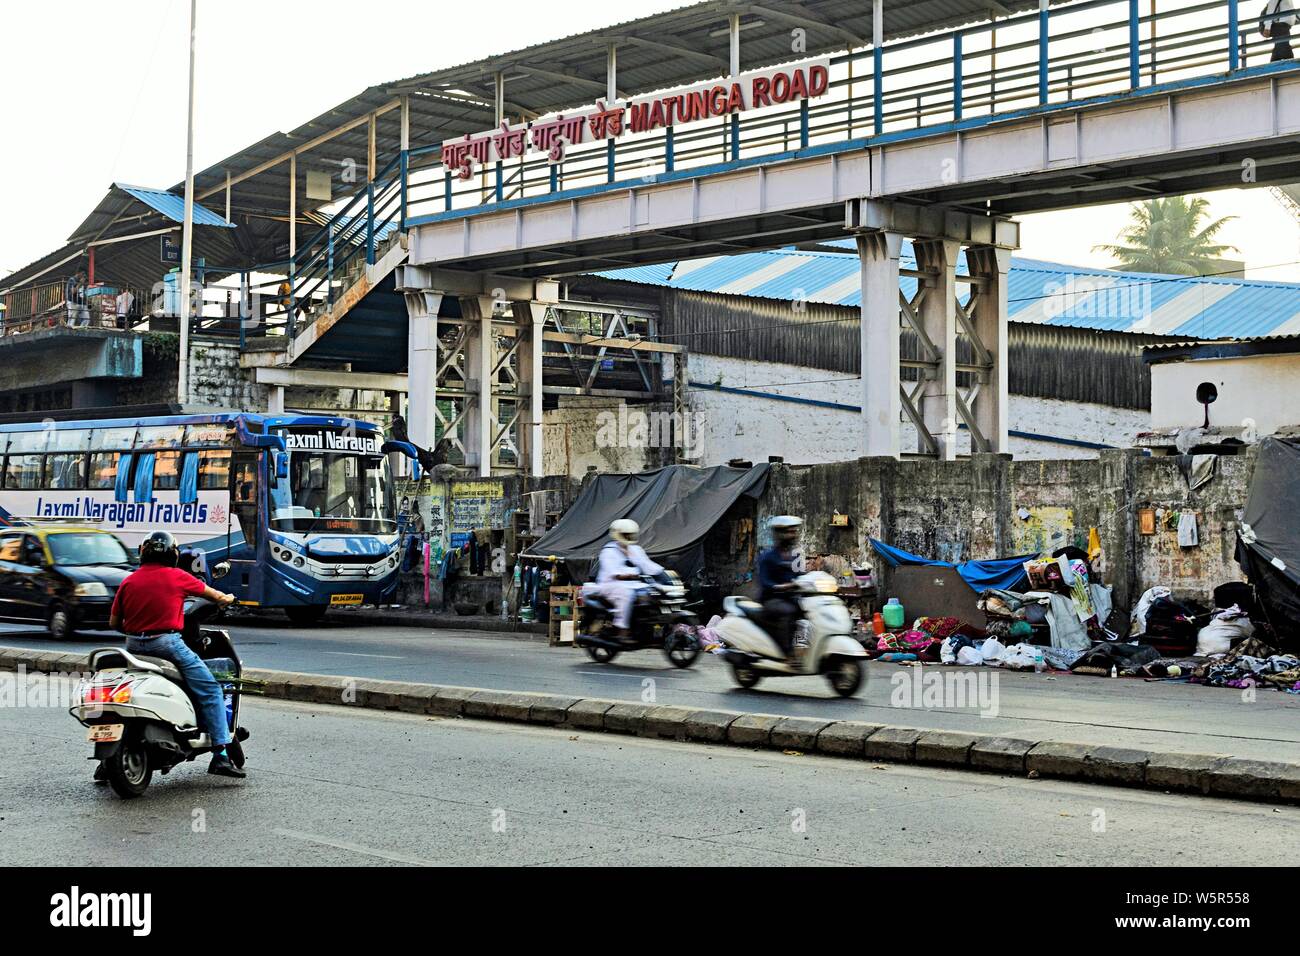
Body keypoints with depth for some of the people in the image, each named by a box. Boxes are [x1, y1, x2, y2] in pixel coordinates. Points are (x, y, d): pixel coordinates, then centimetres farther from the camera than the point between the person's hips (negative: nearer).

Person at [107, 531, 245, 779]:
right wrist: (226, 598, 37)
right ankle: (220, 755, -10)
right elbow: (210, 593, 15)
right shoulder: (177, 576, 1)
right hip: (167, 643, -5)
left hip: (134, 646, 5)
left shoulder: (129, 581, 9)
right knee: (210, 691, 0)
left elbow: (114, 623, 10)